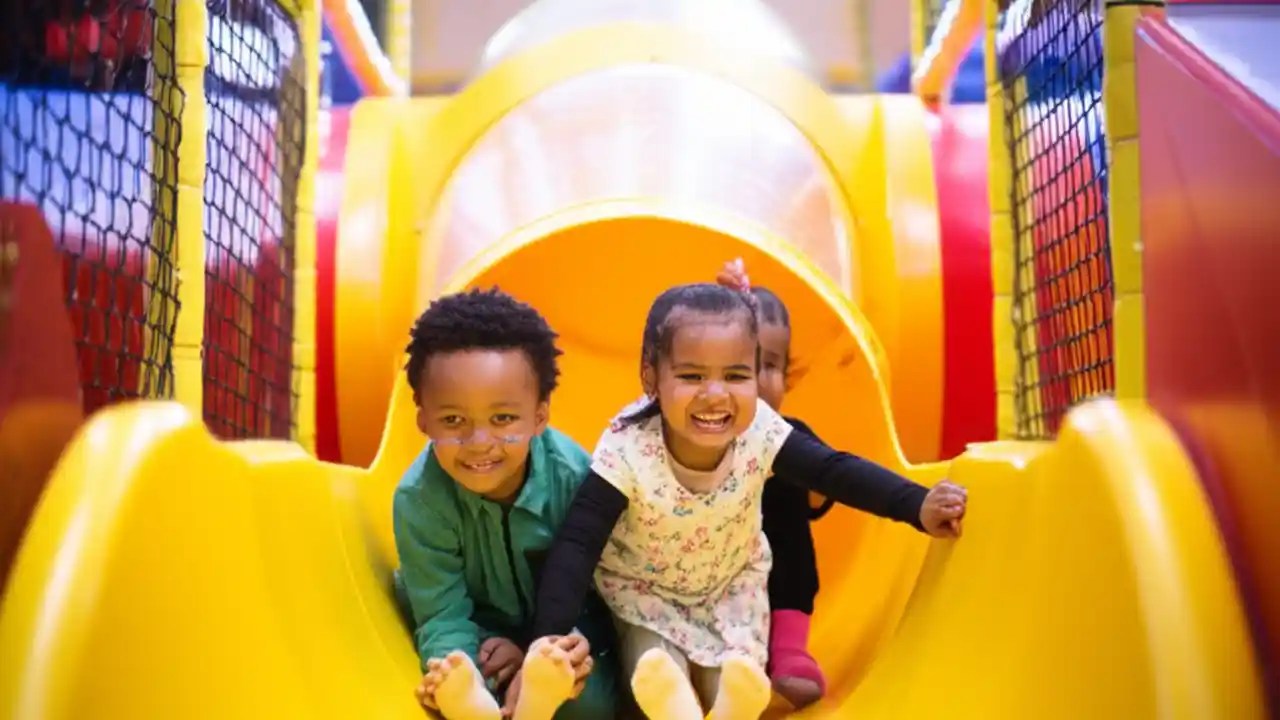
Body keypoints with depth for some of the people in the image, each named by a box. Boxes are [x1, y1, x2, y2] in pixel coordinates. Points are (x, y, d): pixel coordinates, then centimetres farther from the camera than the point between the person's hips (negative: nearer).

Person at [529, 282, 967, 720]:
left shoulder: (760, 433, -27)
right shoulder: (628, 450, -36)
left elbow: (836, 471, -22)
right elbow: (576, 547, -37)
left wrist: (918, 506, -37)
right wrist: (548, 642, -47)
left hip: (731, 586, 3)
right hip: (642, 591, -2)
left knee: (737, 682, -13)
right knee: (658, 683, -21)